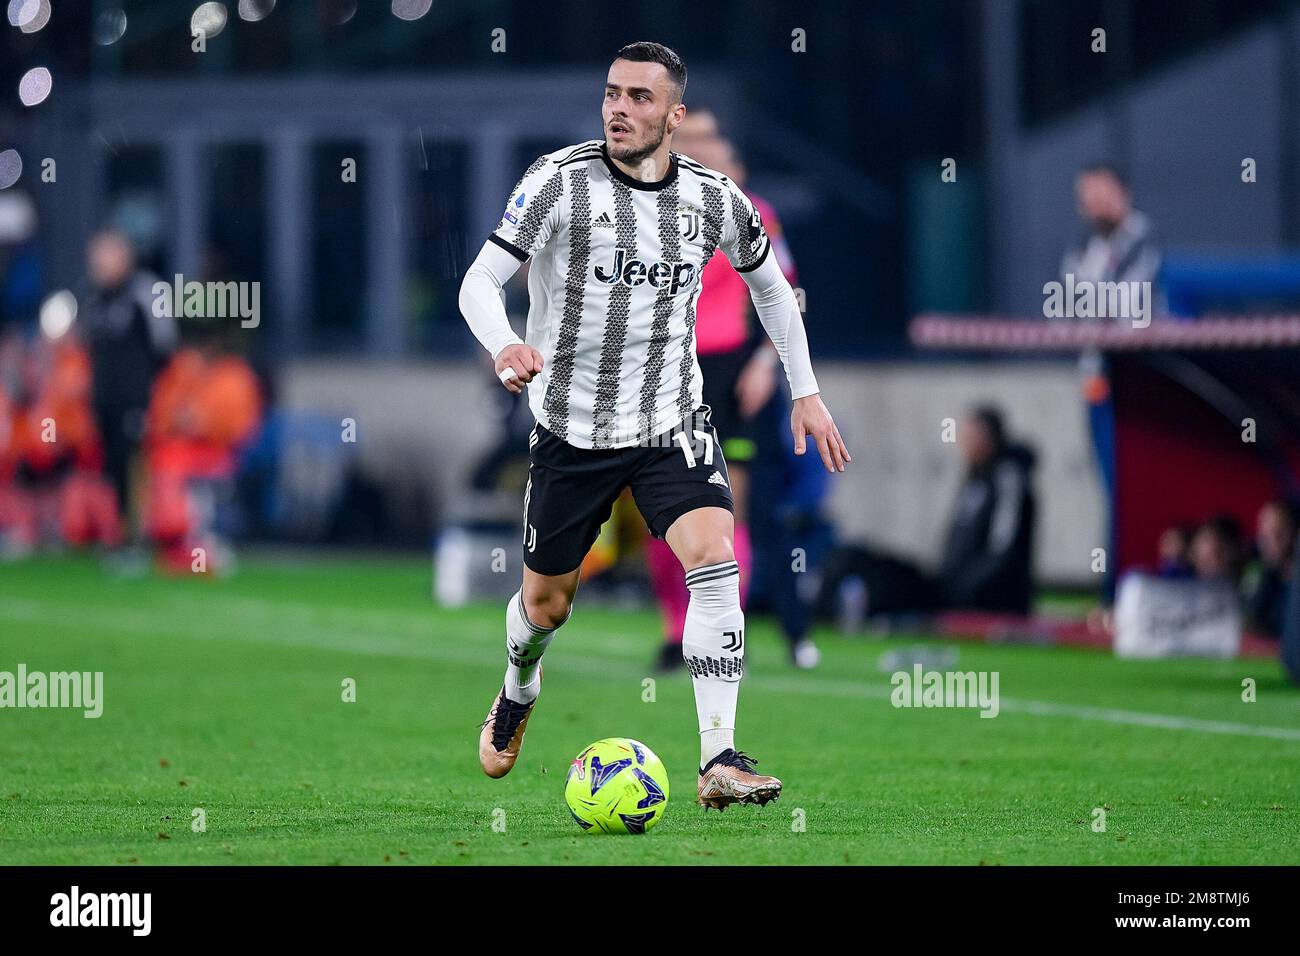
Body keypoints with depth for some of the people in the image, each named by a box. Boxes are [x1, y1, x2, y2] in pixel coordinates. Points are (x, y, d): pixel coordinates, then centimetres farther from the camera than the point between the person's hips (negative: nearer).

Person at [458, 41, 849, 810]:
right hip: (571, 428, -1)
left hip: (673, 422, 1)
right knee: (546, 603, 11)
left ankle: (720, 760, -22)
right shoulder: (561, 181, -13)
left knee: (715, 560, -22)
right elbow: (481, 281, -16)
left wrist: (807, 391, 15)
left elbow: (769, 285, 16)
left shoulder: (714, 198, -3)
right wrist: (505, 347, -37)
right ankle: (518, 692, 48)